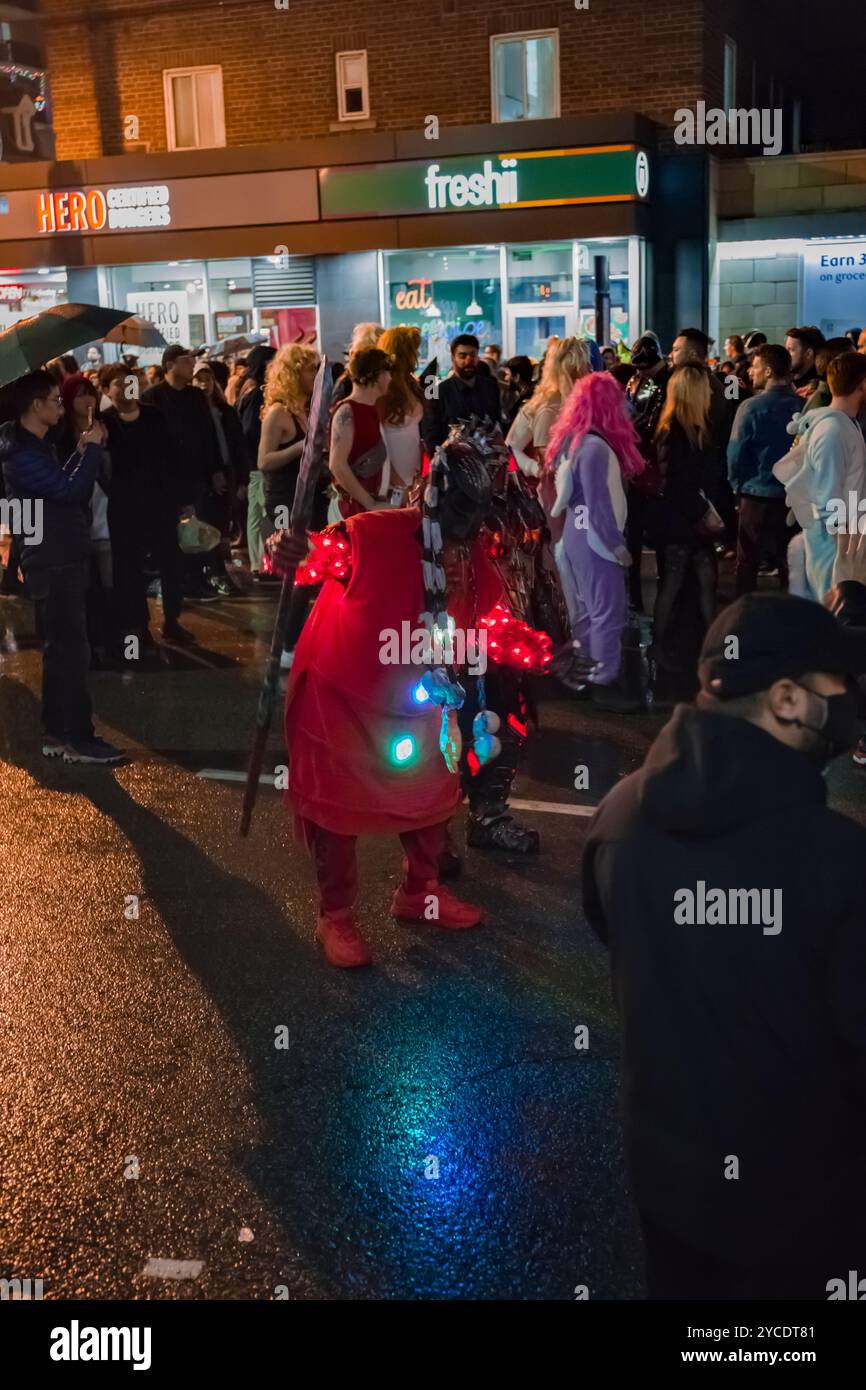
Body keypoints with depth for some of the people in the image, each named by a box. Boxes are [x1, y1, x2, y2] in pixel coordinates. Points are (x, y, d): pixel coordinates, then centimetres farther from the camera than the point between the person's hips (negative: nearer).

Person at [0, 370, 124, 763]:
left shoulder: (36, 446, 14)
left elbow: (61, 486, 19)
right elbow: (70, 491, -25)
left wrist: (81, 452, 9)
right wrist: (92, 450, -14)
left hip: (60, 560, 10)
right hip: (54, 563, -10)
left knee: (60, 650, 13)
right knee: (72, 651, -8)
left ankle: (56, 733, 20)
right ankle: (78, 738, -4)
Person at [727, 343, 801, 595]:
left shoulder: (751, 407, -13)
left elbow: (735, 454, -10)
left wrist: (738, 486, 7)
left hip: (758, 498, -3)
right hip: (795, 498, 3)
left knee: (747, 565, 9)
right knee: (789, 566, 12)